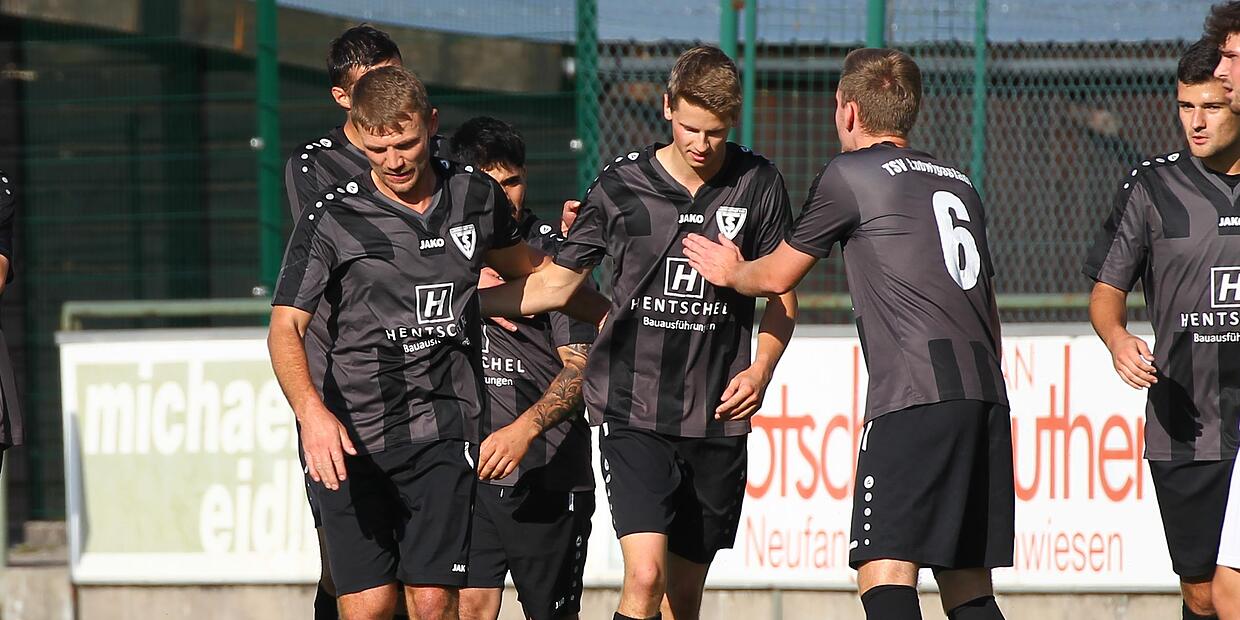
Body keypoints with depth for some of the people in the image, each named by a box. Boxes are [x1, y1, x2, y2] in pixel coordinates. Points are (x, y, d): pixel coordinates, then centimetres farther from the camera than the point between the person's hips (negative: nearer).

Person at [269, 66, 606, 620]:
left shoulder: (477, 196, 7)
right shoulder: (332, 218, -4)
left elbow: (524, 267, 27)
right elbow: (285, 328, -9)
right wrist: (311, 411, -27)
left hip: (441, 430, 2)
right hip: (350, 439, -2)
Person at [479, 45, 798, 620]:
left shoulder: (757, 184, 3)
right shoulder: (621, 183, 0)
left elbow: (781, 292, 13)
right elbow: (555, 284, 8)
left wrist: (761, 369, -4)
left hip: (717, 418, 2)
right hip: (634, 411, -2)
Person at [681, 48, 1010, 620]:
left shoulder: (850, 175, 4)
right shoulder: (958, 182, 24)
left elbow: (777, 276, 15)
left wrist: (730, 272, 36)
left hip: (913, 400, -7)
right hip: (985, 398, 7)